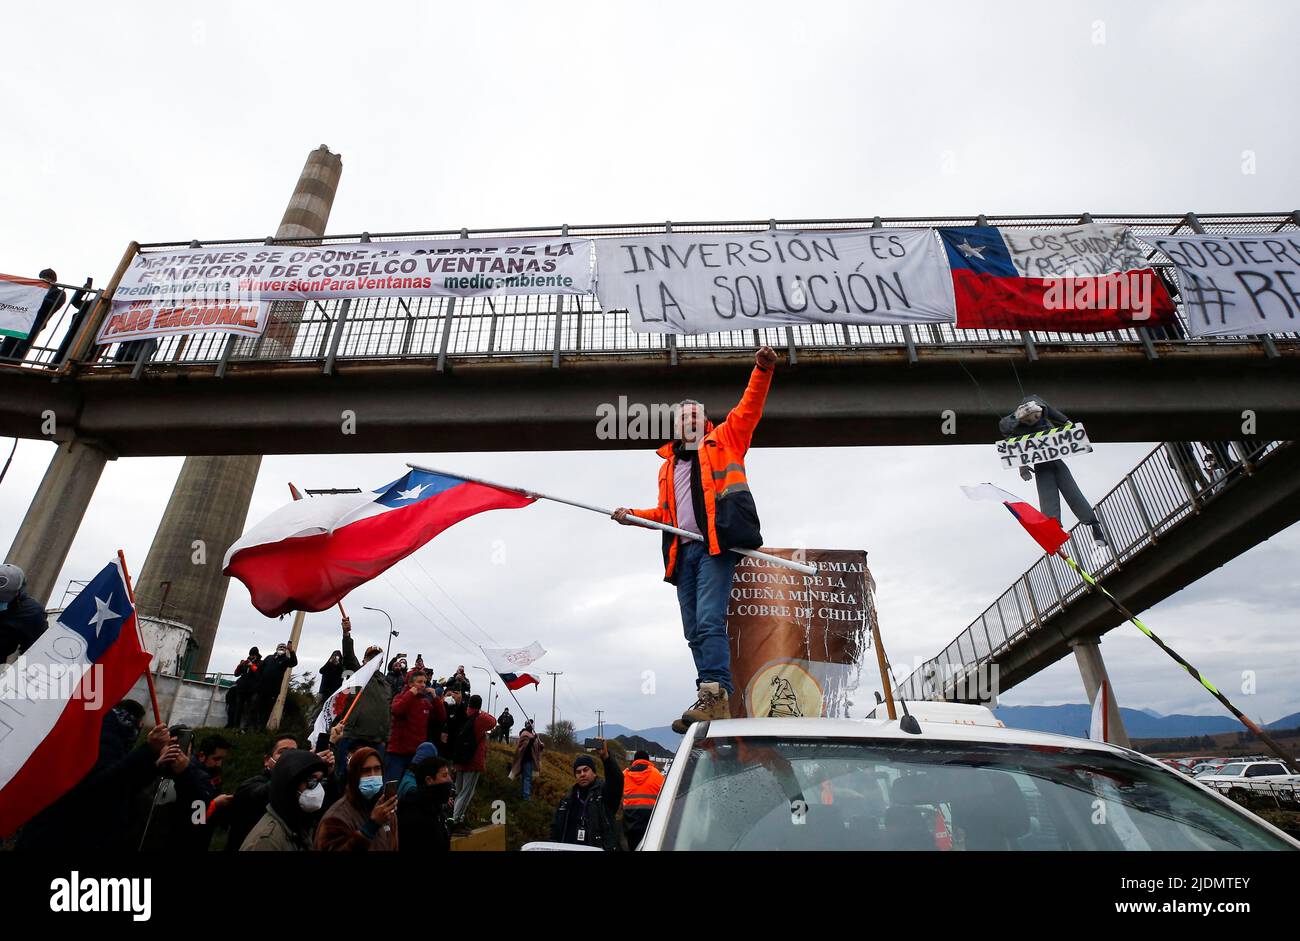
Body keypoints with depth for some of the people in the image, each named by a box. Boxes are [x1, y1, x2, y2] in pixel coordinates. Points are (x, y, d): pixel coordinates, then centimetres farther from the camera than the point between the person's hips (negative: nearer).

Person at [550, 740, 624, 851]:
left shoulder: (604, 791, -1)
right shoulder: (568, 800, 17)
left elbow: (616, 779, -23)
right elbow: (556, 828, 23)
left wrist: (605, 756, -37)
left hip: (600, 848, -5)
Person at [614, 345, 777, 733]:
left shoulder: (723, 439, 17)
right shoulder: (668, 466, 29)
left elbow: (749, 408, 6)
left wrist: (762, 371, -6)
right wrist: (633, 515, 13)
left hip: (716, 543, -6)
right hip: (683, 551, 6)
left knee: (708, 621, -20)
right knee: (694, 632, 3)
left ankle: (715, 695, -22)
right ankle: (712, 701, 7)